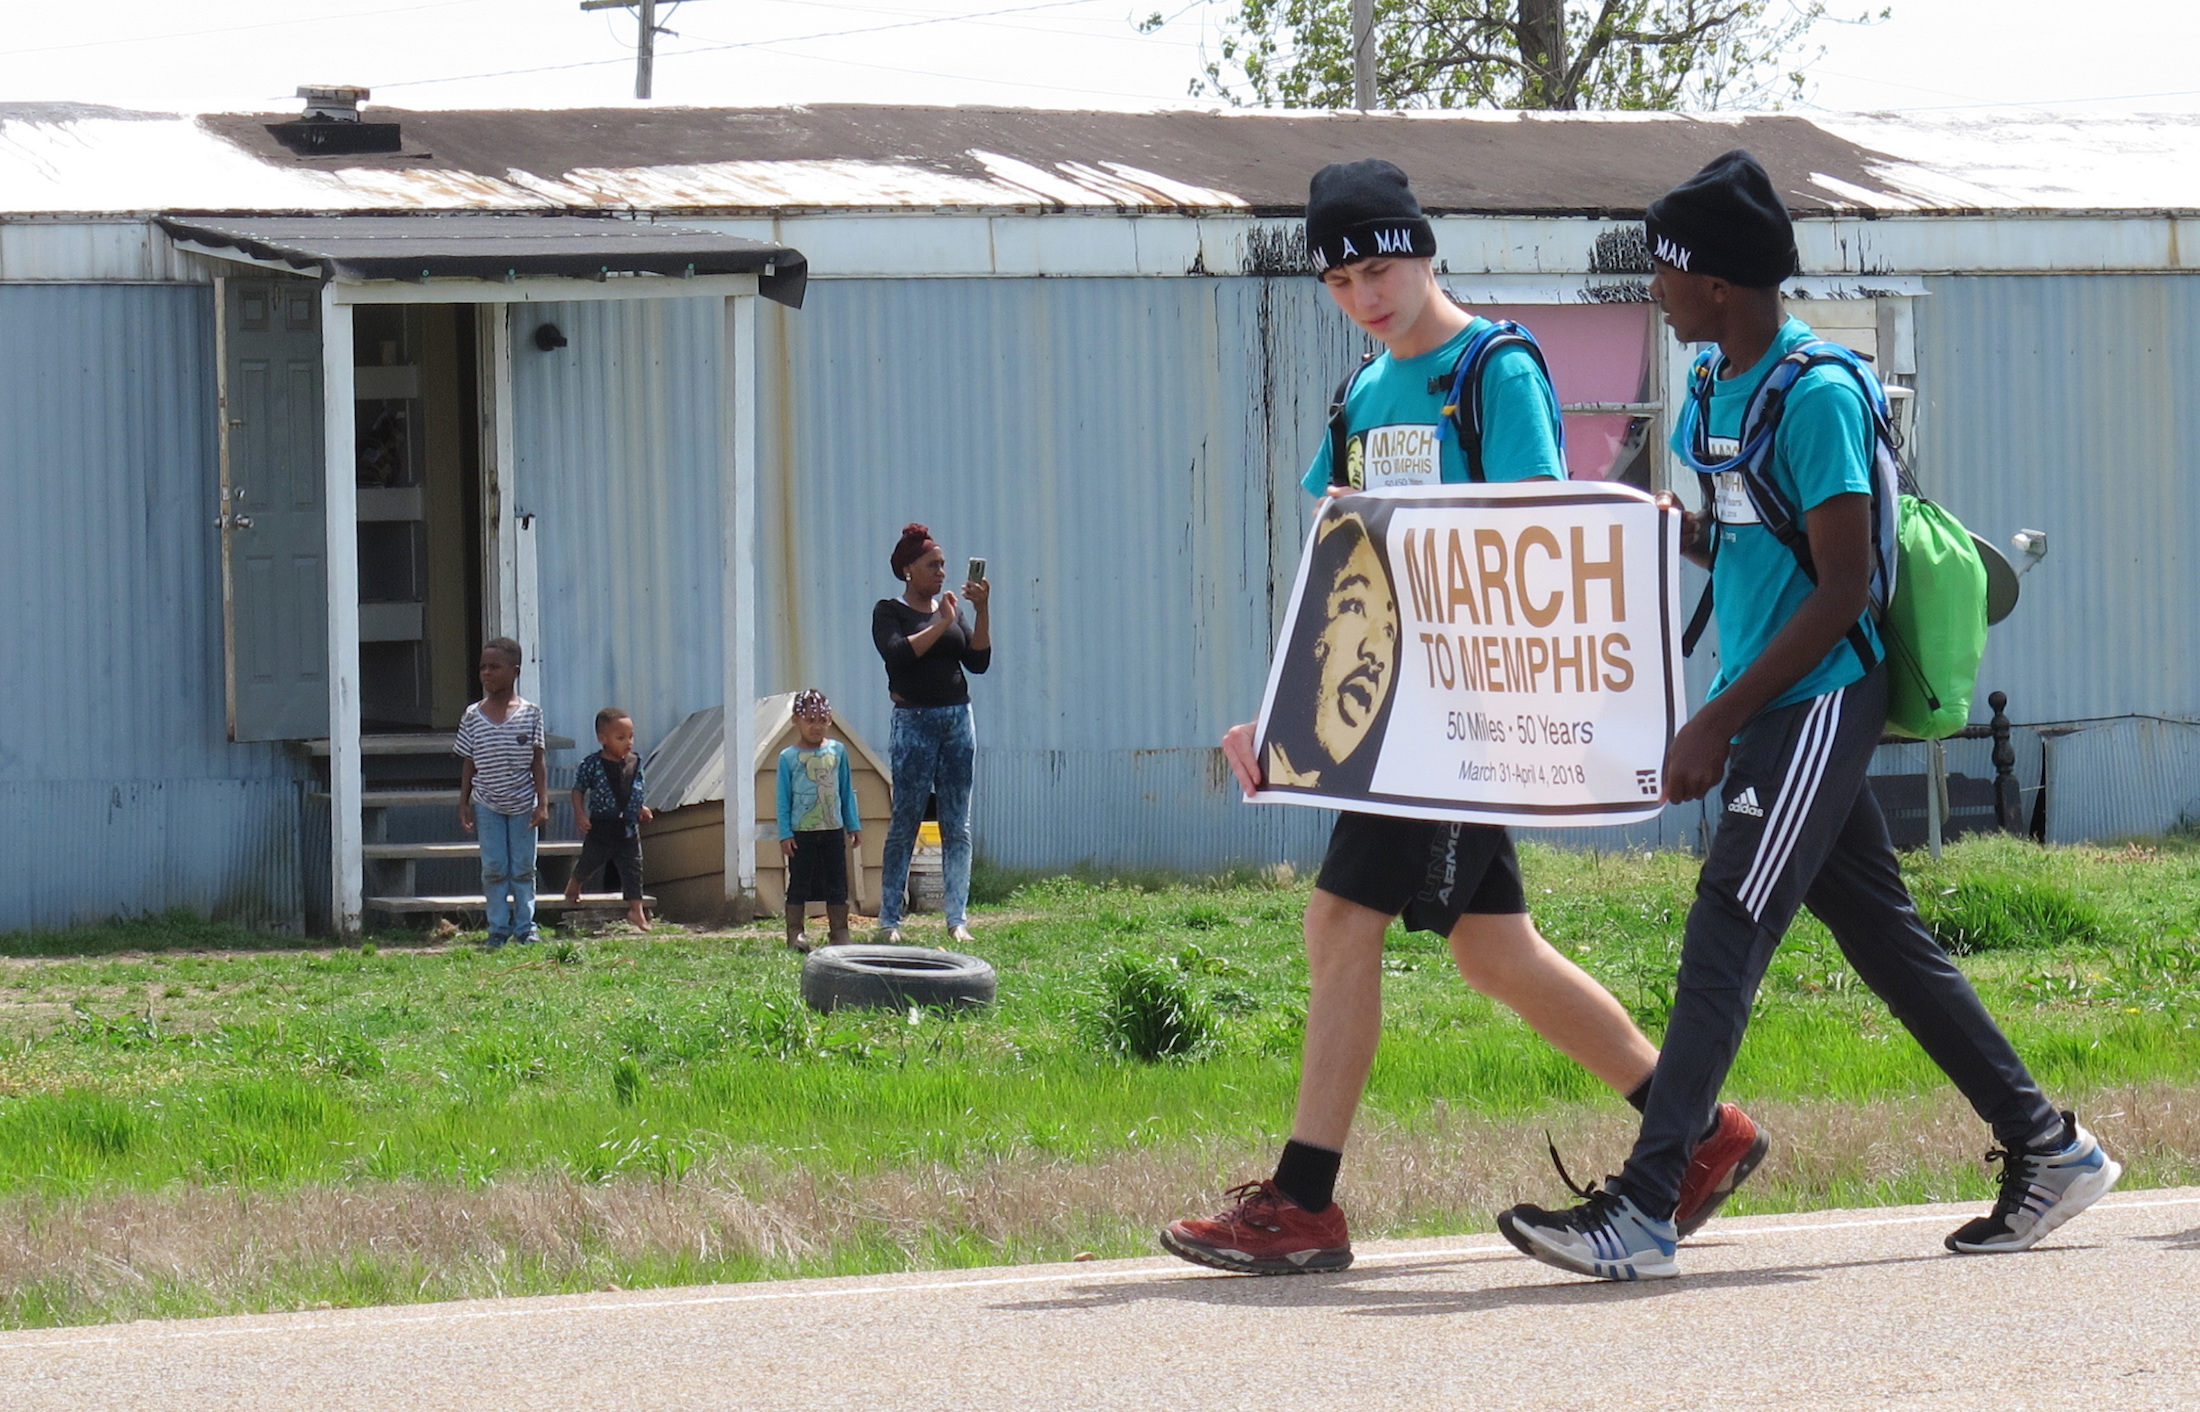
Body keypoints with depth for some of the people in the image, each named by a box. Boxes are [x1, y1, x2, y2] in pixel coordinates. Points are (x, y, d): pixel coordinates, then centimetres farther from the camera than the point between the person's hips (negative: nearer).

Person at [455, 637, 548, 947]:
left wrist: (542, 803, -6)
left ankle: (525, 926, 13)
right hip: (487, 803, 1)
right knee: (494, 868, 2)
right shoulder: (473, 716, -1)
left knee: (524, 868, 5)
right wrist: (464, 804, 1)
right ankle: (498, 928, 8)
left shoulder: (530, 713, -4)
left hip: (522, 803, -1)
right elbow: (468, 764, 4)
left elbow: (538, 762, -2)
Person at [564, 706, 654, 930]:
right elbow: (578, 789, -6)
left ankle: (636, 909, 4)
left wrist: (640, 809, 4)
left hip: (628, 829, 3)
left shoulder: (635, 763, 3)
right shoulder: (592, 765, -12)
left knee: (633, 869, -1)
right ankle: (573, 887, 43)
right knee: (589, 863, 14)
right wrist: (579, 815, -16)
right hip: (600, 828, -3)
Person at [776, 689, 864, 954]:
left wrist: (854, 825, 12)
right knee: (799, 883, 0)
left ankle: (839, 931, 15)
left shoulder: (837, 751, 6)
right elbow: (783, 799, -1)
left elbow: (847, 791, 13)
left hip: (833, 831, 3)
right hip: (801, 832, -3)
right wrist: (784, 834, -6)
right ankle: (795, 933, 6)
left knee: (836, 883, 7)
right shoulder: (789, 758, -3)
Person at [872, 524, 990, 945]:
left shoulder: (951, 610, 13)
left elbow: (979, 661, 4)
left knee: (958, 825, 3)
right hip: (915, 722, -5)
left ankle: (958, 919, 5)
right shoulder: (889, 612, 0)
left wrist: (982, 611, -5)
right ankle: (889, 920, 2)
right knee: (905, 822, -3)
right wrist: (941, 624, -15)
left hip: (958, 720, 5)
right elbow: (899, 653, -18)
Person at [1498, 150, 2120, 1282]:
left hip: (1817, 705, -10)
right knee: (1883, 936, 12)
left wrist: (1720, 721, -20)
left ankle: (1641, 1211, -15)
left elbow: (1843, 589, -19)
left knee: (1723, 943, -12)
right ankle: (2047, 1149, 20)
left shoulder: (1816, 396, -17)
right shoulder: (1719, 390, 12)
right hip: (1778, 711, 10)